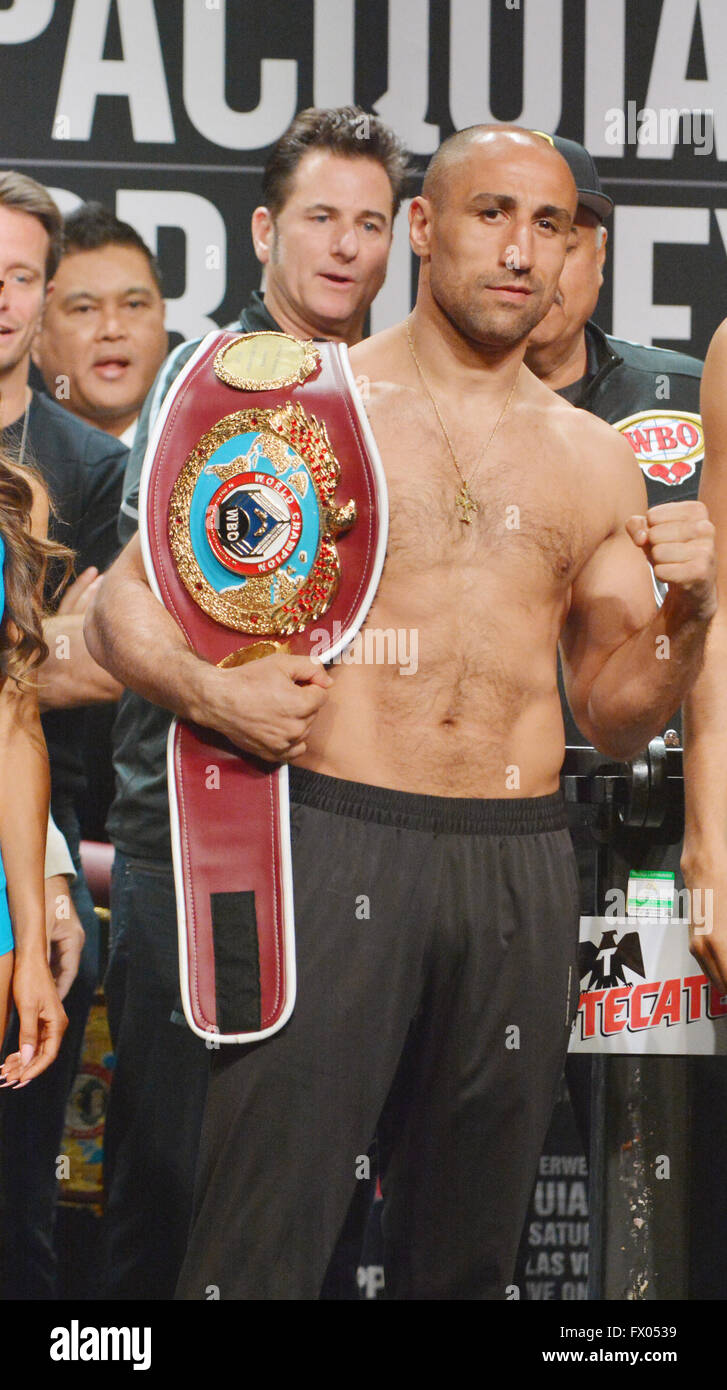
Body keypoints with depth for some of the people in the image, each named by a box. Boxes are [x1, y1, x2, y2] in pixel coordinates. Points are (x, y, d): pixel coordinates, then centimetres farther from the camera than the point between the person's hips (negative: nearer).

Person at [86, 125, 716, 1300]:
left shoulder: (594, 462, 15)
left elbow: (617, 719, 17)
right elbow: (126, 600, 5)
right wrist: (203, 687, -15)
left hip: (521, 866, 4)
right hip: (335, 843, -4)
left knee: (466, 1257, 9)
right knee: (261, 1252, -9)